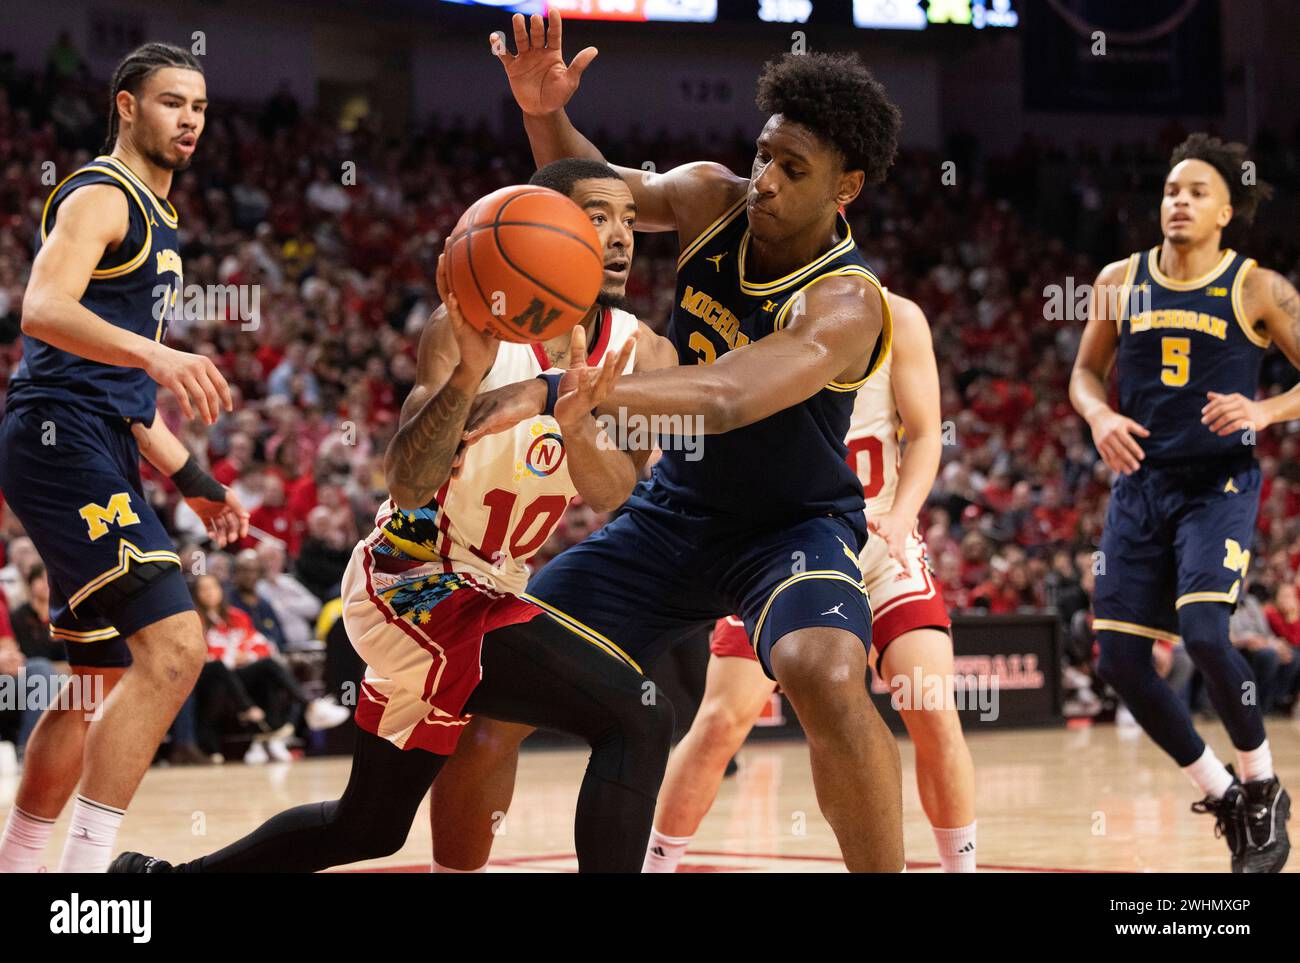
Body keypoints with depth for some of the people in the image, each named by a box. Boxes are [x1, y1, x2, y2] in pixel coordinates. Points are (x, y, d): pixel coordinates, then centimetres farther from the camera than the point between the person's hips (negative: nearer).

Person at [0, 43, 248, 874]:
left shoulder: (155, 222, 24)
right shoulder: (100, 197, -6)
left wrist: (193, 482, 24)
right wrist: (156, 353, -39)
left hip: (102, 459, 10)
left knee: (105, 678, 15)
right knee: (172, 645, -21)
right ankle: (87, 861, -22)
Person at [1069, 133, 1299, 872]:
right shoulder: (1121, 282, 6)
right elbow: (1087, 371, 17)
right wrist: (1099, 416, -4)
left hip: (1220, 485, -5)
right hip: (1142, 484, 5)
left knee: (1203, 632, -24)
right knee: (1120, 658, -1)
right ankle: (1221, 795, 18)